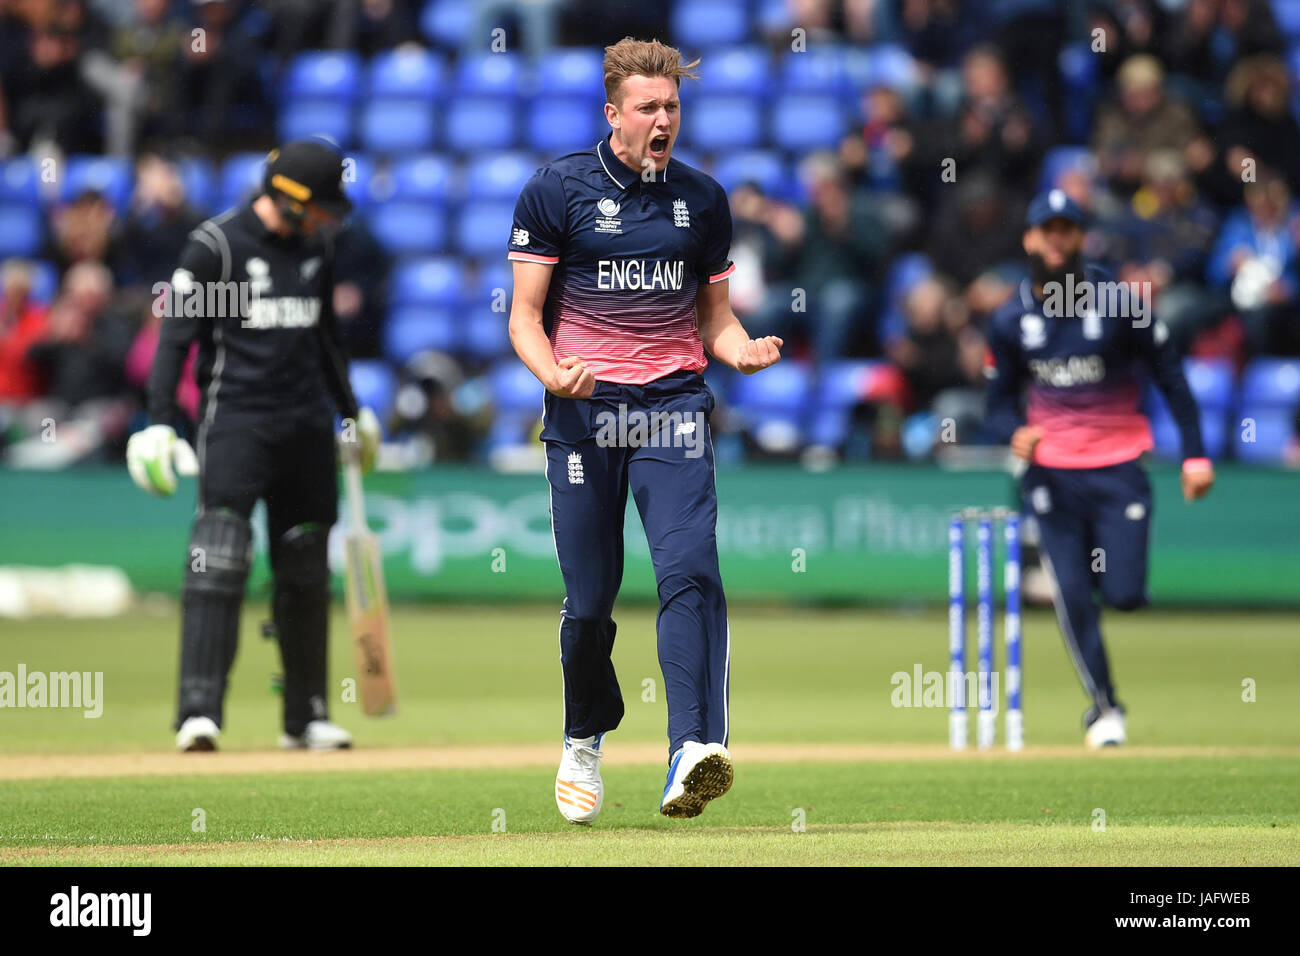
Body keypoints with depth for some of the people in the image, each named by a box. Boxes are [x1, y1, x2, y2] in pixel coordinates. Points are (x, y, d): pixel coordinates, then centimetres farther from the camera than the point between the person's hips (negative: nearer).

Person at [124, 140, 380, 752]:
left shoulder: (315, 247, 12)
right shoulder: (216, 244, -7)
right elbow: (175, 335, -8)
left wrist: (352, 413, 31)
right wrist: (160, 422, -17)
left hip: (306, 425, 6)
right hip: (236, 420, -6)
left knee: (307, 574, 9)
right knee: (219, 562, -16)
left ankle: (307, 715, 18)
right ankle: (200, 712, -21)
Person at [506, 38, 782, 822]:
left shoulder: (703, 199, 11)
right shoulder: (558, 190, 2)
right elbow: (525, 316, 1)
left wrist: (743, 349, -6)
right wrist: (552, 373, -19)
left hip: (673, 404, 1)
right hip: (585, 407, -1)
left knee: (691, 568, -19)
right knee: (590, 596, 2)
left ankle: (695, 752, -30)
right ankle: (584, 744, 28)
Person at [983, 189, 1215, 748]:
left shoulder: (1120, 305, -6)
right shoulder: (1011, 321, 1)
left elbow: (1170, 378, 0)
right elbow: (999, 403, 7)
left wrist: (1195, 455, -5)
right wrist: (1016, 433, -17)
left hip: (1118, 468, -1)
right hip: (1051, 473, 1)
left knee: (1125, 593, -10)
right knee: (1072, 597, -8)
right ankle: (1104, 707, 8)